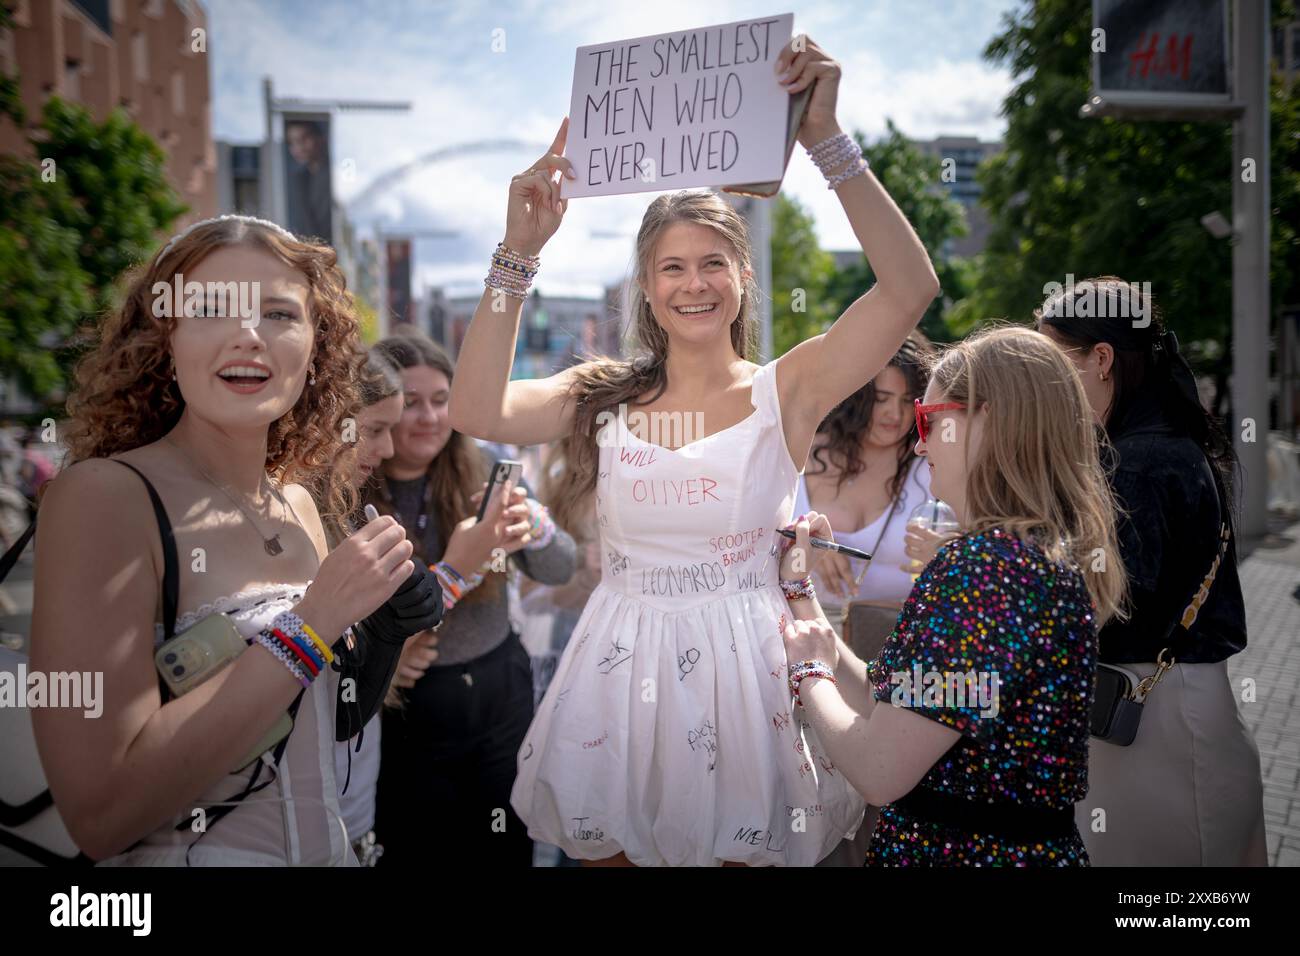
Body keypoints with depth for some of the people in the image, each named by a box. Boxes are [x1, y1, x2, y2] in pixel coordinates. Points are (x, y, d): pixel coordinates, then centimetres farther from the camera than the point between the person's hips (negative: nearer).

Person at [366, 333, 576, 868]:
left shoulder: (482, 476, -3)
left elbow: (559, 571, -4)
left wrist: (534, 526, -27)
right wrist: (452, 571, -29)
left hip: (501, 695, 3)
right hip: (406, 709, -2)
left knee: (507, 850, 15)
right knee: (414, 851, 13)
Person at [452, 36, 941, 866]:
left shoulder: (785, 390, -4)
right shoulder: (603, 393, 3)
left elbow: (911, 287, -15)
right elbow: (477, 412, -12)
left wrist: (826, 138, -21)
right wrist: (519, 252, -15)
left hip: (743, 659, -2)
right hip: (621, 659, 2)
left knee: (744, 843, 13)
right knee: (608, 845, 16)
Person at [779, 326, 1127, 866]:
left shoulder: (984, 563, -22)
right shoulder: (1053, 554, 7)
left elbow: (878, 772, -24)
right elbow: (887, 714, 7)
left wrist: (809, 670, -7)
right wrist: (801, 593, 10)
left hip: (952, 848, -8)